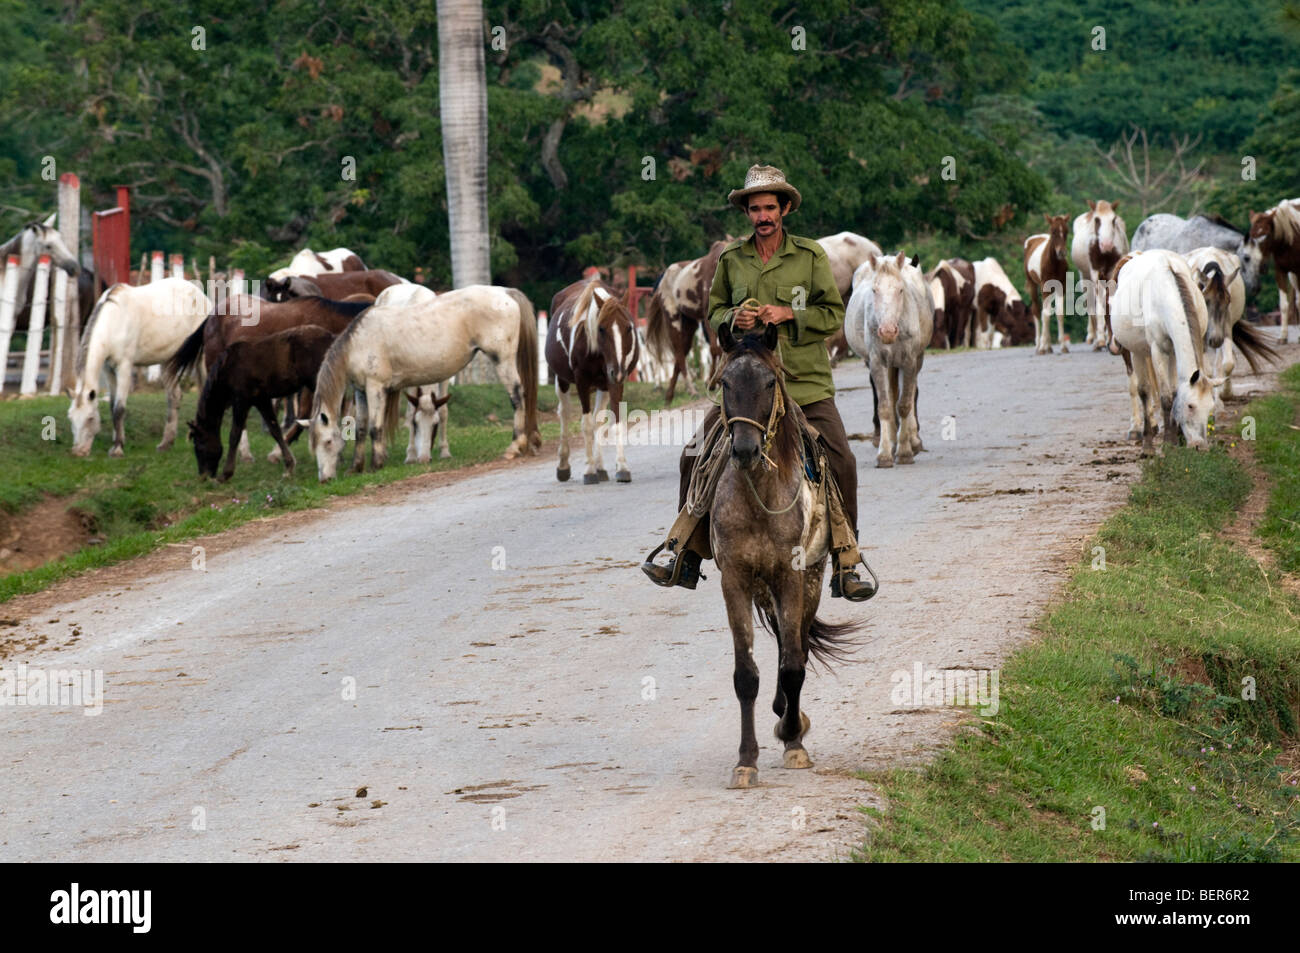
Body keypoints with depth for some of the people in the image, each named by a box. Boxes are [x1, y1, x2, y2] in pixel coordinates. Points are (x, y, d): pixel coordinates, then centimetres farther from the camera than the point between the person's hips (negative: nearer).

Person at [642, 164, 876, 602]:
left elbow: (834, 315, 1)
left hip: (806, 384, -2)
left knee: (841, 462, -15)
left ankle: (846, 569, -5)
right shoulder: (731, 259, 7)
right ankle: (685, 560, 7)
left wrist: (788, 315, -14)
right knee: (696, 456, -5)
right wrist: (733, 318, -8)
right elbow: (713, 313, 15)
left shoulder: (811, 256, 1)